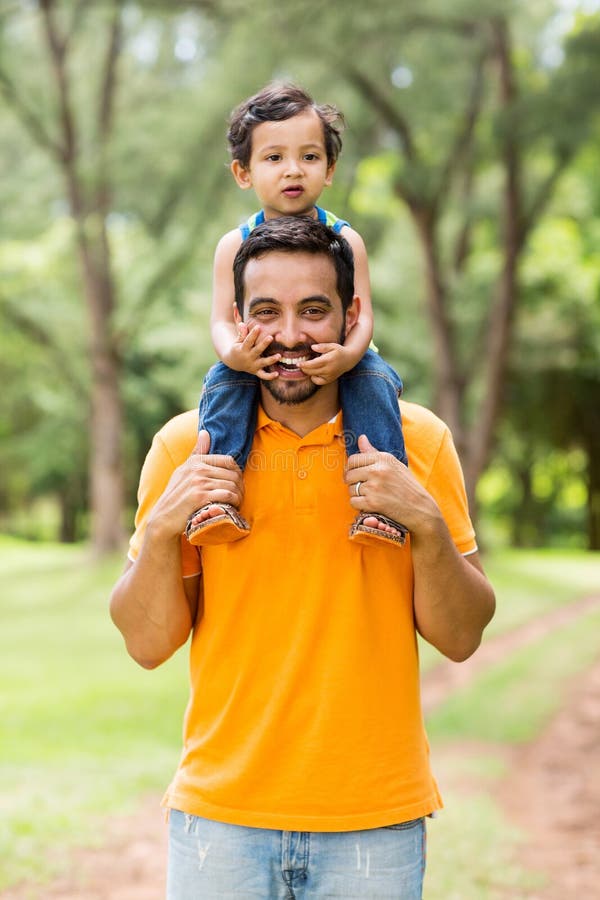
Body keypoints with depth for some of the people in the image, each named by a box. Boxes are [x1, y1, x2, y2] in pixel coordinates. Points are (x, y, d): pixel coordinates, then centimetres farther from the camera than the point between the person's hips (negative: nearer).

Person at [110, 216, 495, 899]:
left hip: (376, 817, 0)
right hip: (221, 812, 0)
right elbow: (147, 644, 0)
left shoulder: (418, 440, -1)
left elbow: (461, 638, -1)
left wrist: (427, 523, -17)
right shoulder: (186, 444, -1)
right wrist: (162, 529, -16)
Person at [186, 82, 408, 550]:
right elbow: (222, 319, -10)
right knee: (222, 384, -27)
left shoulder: (345, 239, -5)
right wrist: (235, 353, -36)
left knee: (374, 379, -29)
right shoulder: (235, 245, -3)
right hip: (257, 362, 1)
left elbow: (363, 315, -14)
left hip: (335, 357, 0)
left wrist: (348, 354, -38)